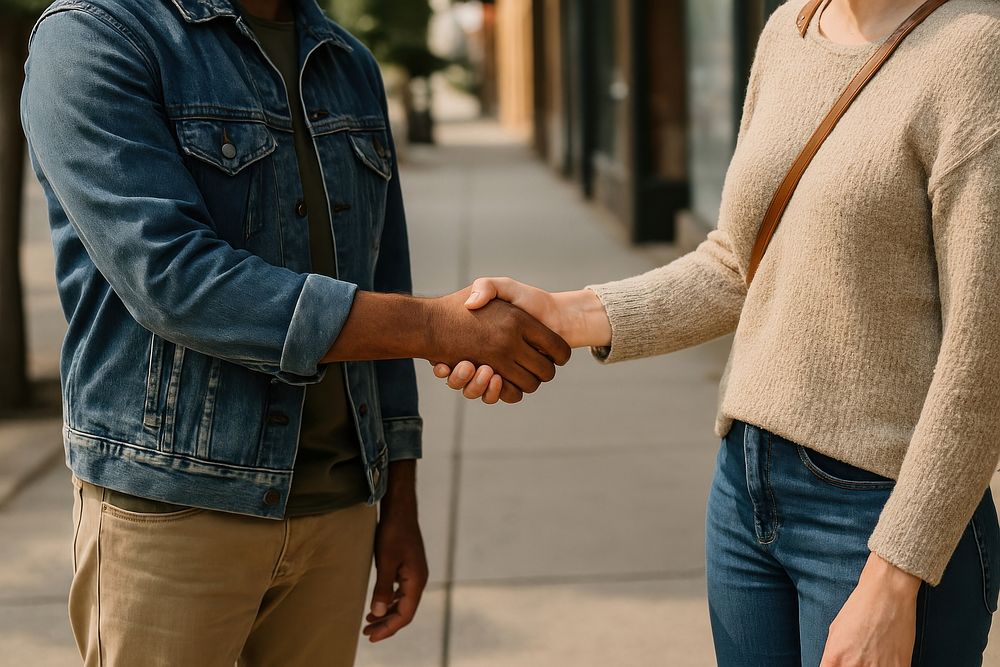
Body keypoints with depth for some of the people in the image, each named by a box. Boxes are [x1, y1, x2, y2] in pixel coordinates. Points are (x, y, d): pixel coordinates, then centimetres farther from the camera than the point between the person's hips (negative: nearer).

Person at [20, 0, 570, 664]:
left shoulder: (352, 67, 12)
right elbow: (171, 280, -22)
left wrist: (401, 505, 12)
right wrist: (436, 327, -25)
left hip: (336, 508, 6)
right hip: (171, 506, -5)